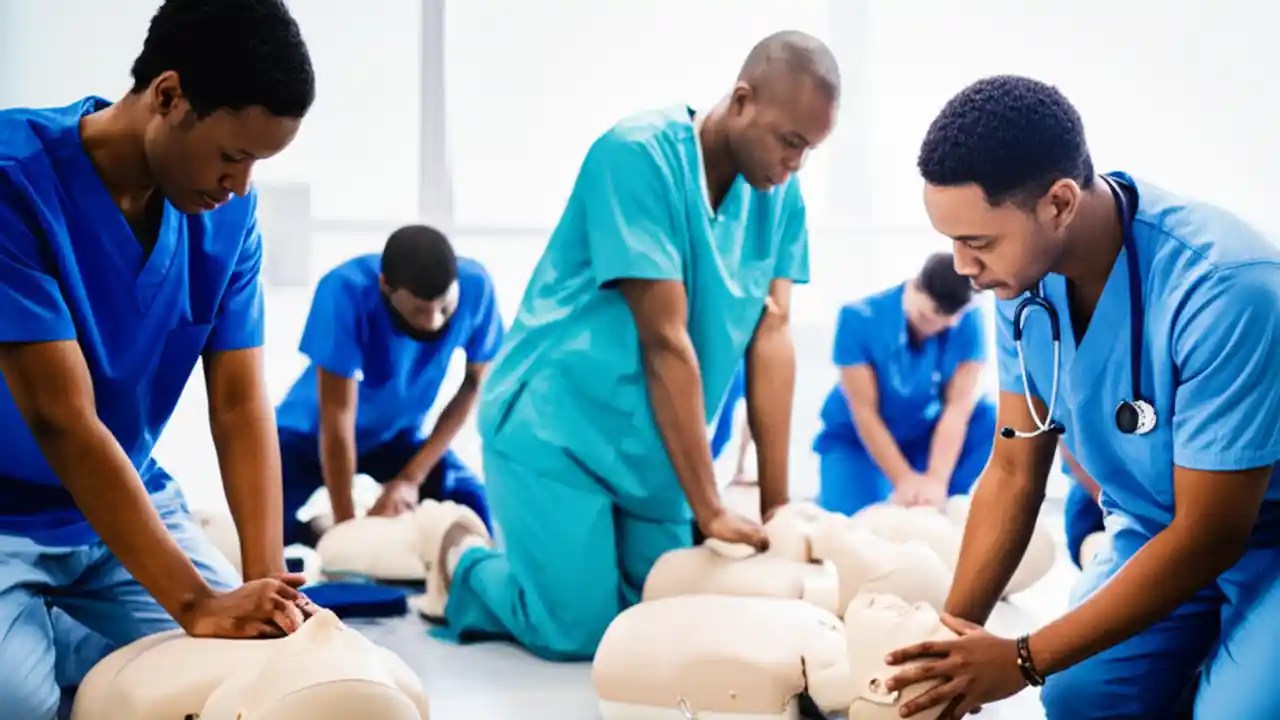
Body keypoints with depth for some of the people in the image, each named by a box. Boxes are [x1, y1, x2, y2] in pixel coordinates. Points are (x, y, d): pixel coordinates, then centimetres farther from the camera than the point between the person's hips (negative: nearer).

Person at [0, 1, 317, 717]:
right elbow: (62, 420, -29)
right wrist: (196, 604, -33)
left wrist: (267, 579, -23)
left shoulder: (229, 212, -7)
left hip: (130, 498, 6)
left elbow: (241, 404, -8)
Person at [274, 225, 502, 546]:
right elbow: (337, 421, -30)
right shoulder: (347, 291, -36)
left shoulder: (475, 286, -26)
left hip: (397, 434, 3)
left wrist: (412, 476, -16)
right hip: (311, 434, -2)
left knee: (475, 513, -15)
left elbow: (474, 384, -11)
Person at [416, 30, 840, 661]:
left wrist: (776, 505, -9)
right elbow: (665, 341, -24)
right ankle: (464, 563, 21)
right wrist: (709, 509, -22)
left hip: (655, 448, 7)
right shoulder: (639, 154, -22)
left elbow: (772, 336, -5)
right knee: (579, 632, -9)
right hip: (557, 425, -7)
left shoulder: (781, 194, -2)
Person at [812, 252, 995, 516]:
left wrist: (937, 480, -33)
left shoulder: (970, 321, -20)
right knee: (849, 514, -24)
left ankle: (939, 503, -10)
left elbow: (958, 405, -23)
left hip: (930, 433, 2)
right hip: (857, 437, -1)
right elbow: (864, 412, -24)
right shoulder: (860, 318, -26)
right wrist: (904, 479, -28)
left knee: (991, 420, -25)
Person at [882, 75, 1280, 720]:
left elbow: (1212, 535, -26)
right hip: (1155, 528, 5)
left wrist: (1023, 660, -23)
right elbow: (1014, 471, -2)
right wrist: (951, 635, -6)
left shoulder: (1223, 288, -33)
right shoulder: (1027, 275, -15)